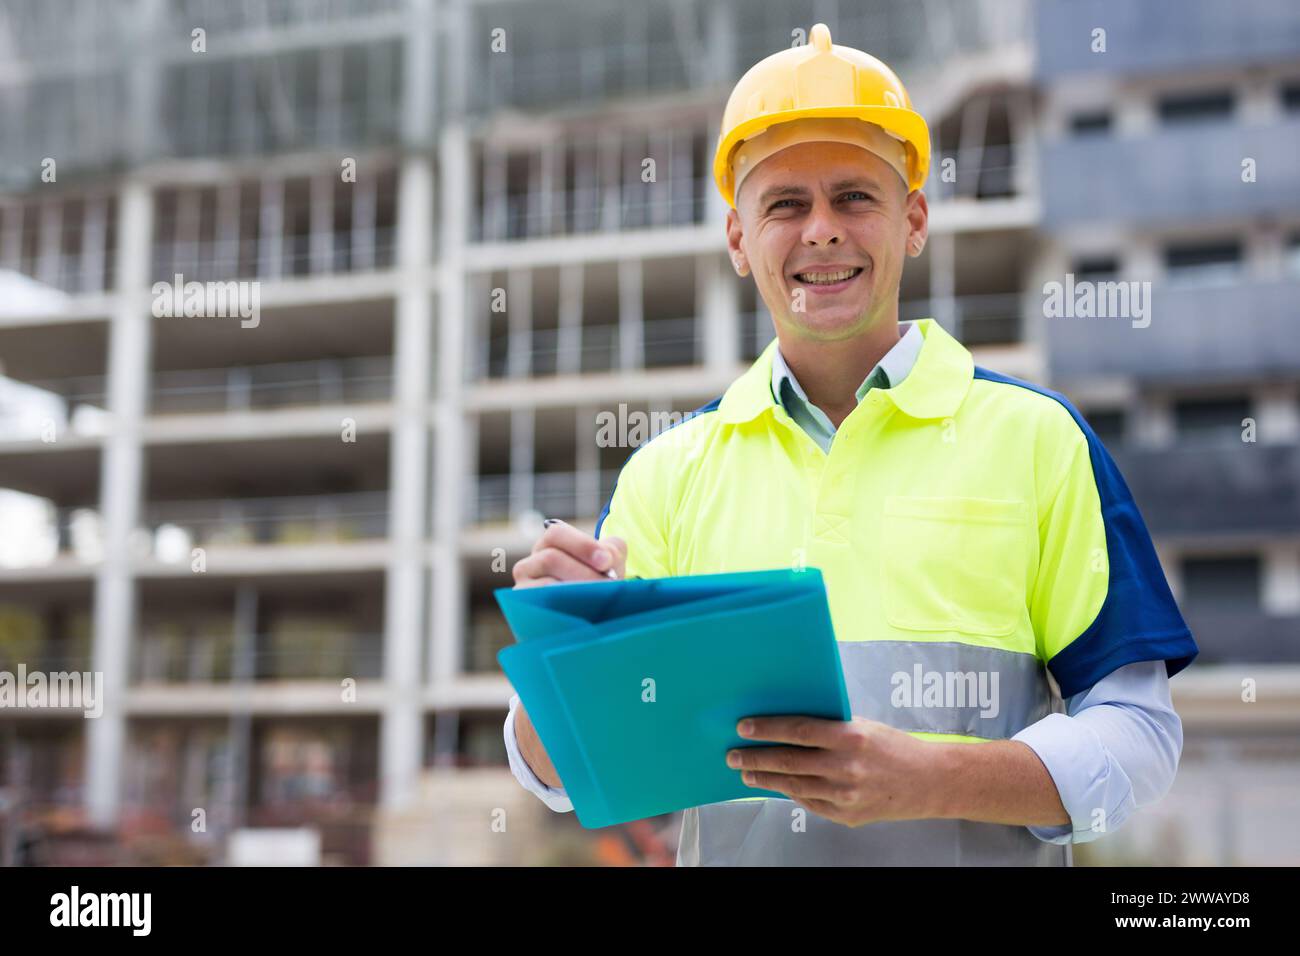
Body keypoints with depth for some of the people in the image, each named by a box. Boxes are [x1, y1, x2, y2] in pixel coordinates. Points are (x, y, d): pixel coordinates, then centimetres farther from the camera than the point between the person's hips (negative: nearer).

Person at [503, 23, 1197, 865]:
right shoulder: (666, 473, 8)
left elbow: (1139, 731, -1)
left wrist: (928, 781, -15)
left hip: (971, 851, -2)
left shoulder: (1034, 437, 3)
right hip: (728, 851, 2)